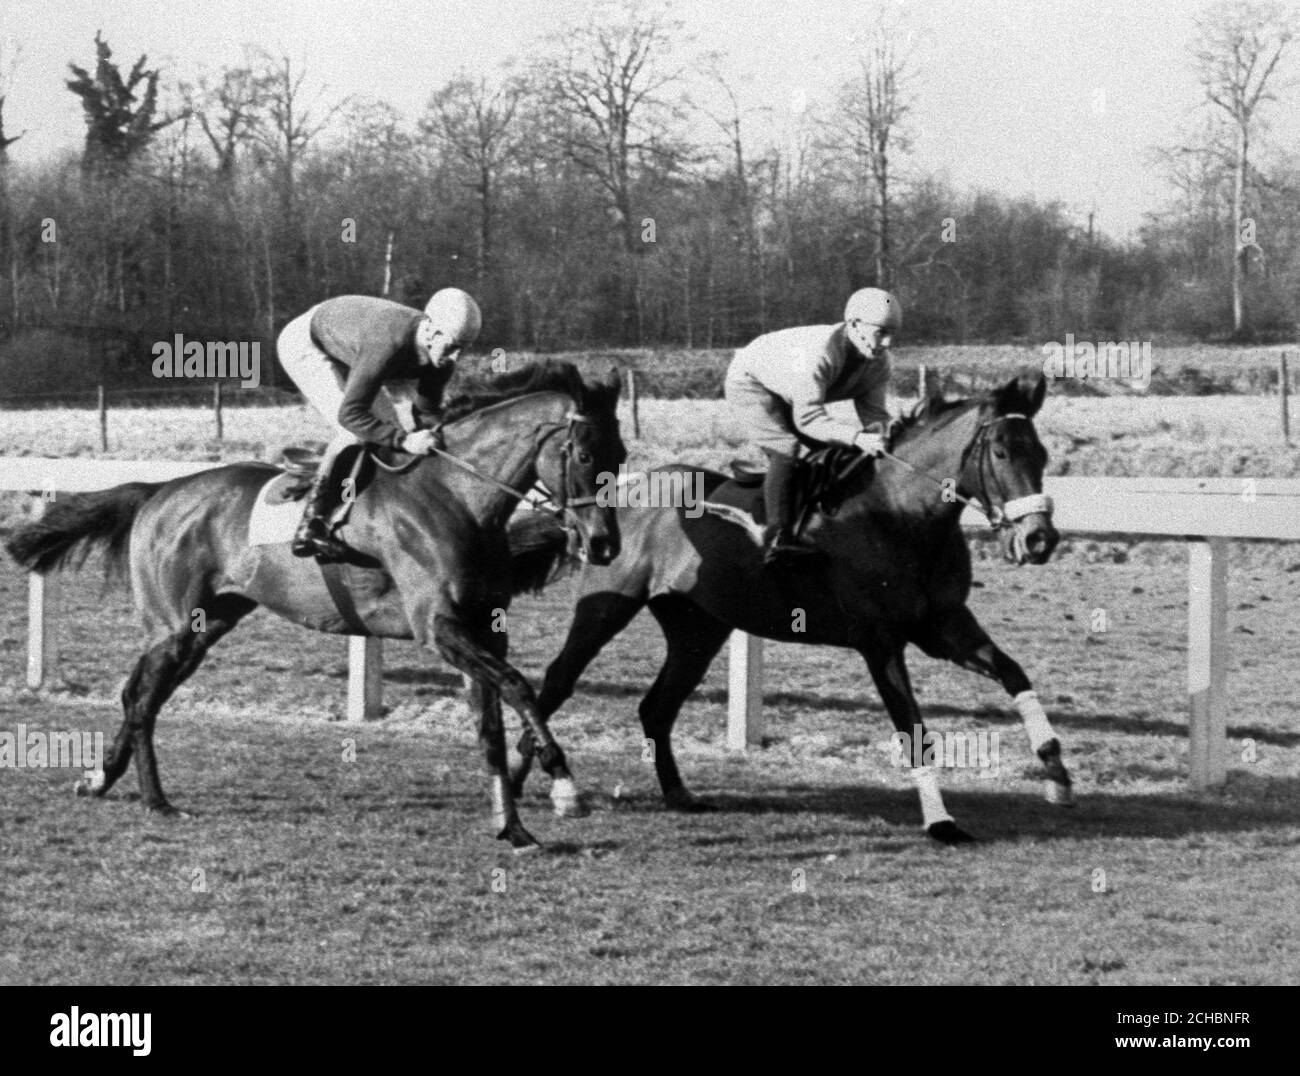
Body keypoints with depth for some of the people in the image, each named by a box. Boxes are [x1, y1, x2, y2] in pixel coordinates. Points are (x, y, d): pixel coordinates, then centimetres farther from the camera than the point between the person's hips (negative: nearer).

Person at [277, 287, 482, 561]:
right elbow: (349, 414, -41)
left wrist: (435, 434, -21)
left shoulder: (442, 362, -18)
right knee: (355, 431, -21)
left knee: (387, 426, 6)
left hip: (345, 352, 8)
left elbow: (426, 412, -1)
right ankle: (311, 526, -20)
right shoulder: (389, 346, -43)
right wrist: (404, 440, -45)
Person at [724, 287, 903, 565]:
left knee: (833, 448, 3)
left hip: (785, 396, 9)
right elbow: (808, 417, -42)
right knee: (785, 448, -27)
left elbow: (873, 410, -15)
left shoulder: (878, 362, -14)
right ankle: (778, 538, -35)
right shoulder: (819, 352, -40)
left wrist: (878, 433, -40)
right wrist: (857, 437, -53)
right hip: (749, 383, -9)